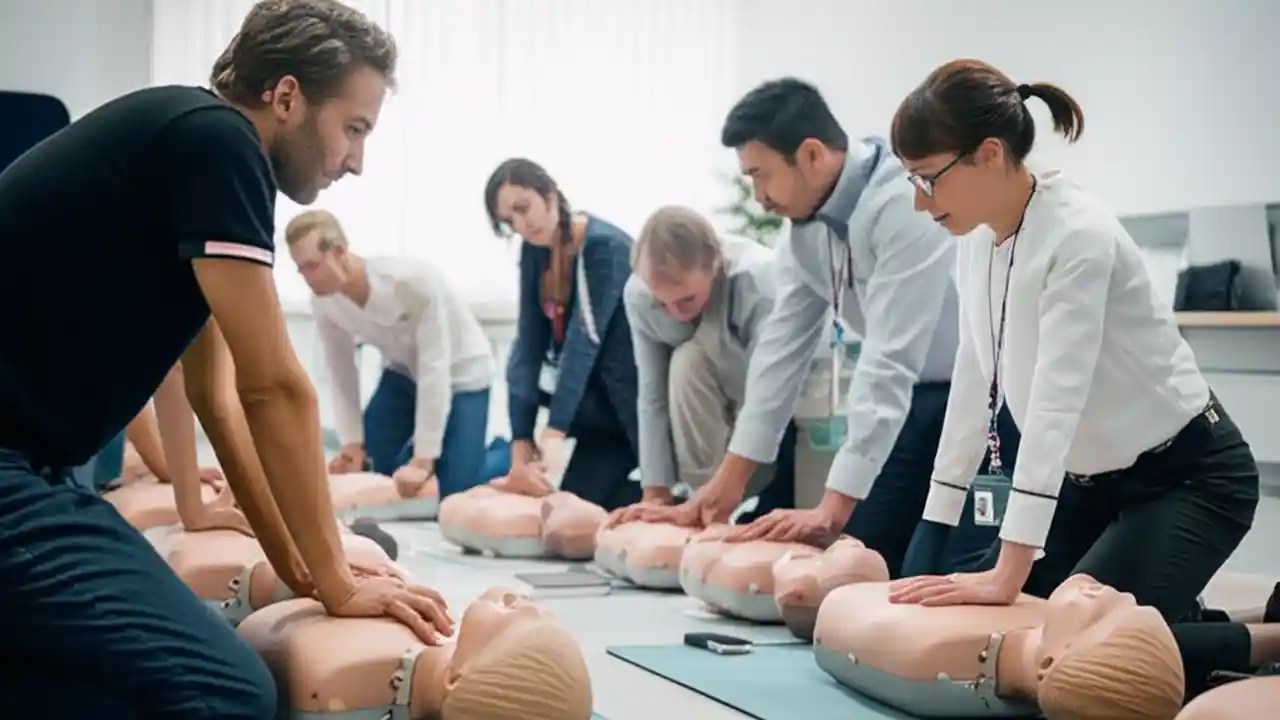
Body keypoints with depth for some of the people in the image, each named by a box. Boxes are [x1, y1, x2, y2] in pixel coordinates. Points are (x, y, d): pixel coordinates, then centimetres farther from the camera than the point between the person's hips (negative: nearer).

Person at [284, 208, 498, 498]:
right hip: (404, 373, 6)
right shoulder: (324, 303, -19)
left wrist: (423, 460, -34)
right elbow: (342, 375, -10)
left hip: (461, 373, -6)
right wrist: (352, 445, -18)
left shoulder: (412, 281, -36)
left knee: (451, 493, -13)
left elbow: (435, 369, -34)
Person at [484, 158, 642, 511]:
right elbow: (529, 344, -9)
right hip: (594, 389, 6)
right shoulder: (534, 251, -2)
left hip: (634, 389, -6)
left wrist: (555, 432, -40)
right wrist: (521, 443, -19)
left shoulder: (605, 246, -22)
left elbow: (585, 340, -32)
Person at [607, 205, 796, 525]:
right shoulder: (638, 295, -20)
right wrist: (656, 495, -20)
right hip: (732, 410, 3)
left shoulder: (760, 281, -33)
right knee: (687, 363, -27)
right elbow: (653, 396, -15)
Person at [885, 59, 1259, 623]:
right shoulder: (979, 240, -2)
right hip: (1091, 479, 8)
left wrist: (1008, 574, -38)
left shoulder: (1076, 237, -27)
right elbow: (974, 387, 4)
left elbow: (1055, 406, -34)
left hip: (1187, 476, -8)